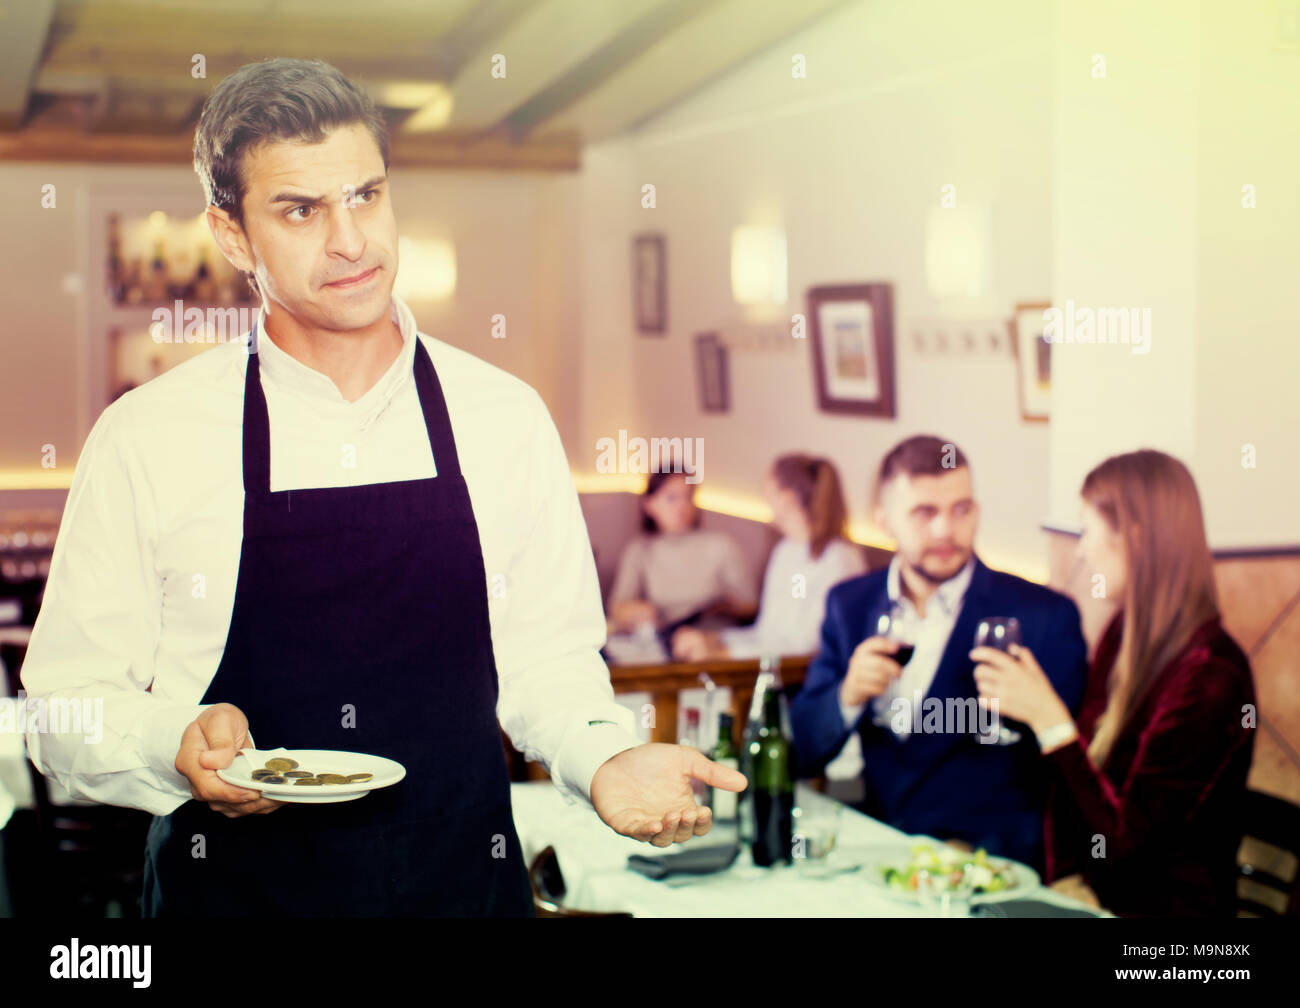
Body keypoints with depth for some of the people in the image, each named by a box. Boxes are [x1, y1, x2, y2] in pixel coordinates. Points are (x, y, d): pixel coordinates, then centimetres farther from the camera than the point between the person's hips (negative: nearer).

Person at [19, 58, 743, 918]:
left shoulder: (506, 418, -2)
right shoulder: (145, 437, -7)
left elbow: (545, 661, 2)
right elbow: (67, 704, -3)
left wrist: (608, 759, -16)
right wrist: (179, 749, -22)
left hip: (467, 880, 2)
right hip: (233, 887, -1)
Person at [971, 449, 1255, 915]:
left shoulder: (1209, 677, -18)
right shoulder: (1124, 635, 6)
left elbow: (1124, 843, -18)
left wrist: (1048, 718, -20)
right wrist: (1064, 874, -2)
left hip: (1160, 907, -7)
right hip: (1088, 894, 7)